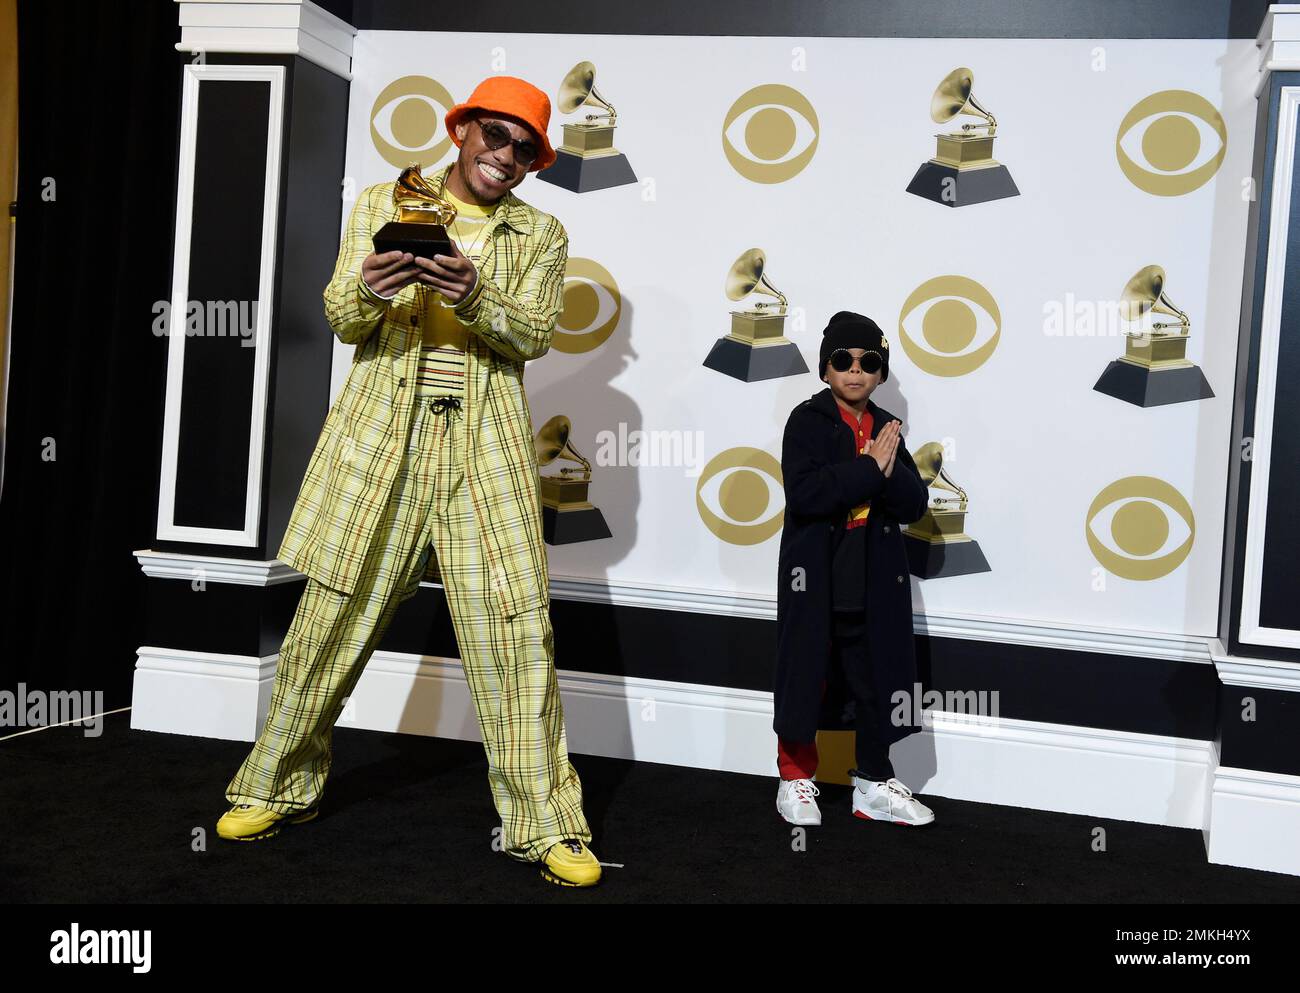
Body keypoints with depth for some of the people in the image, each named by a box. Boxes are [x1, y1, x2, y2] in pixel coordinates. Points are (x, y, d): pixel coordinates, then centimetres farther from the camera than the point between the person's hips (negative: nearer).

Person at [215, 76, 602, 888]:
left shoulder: (540, 235, 10)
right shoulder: (385, 205, 11)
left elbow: (534, 336, -3)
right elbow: (342, 320, 4)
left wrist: (473, 298, -22)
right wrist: (369, 291, -19)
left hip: (485, 447, 0)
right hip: (381, 435, 1)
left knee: (517, 625, -6)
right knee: (333, 615, 5)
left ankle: (546, 825, 4)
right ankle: (282, 787, 25)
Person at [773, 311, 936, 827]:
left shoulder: (887, 427, 9)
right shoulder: (808, 419, -6)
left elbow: (915, 503, 1)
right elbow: (805, 493, -22)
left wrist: (886, 474, -18)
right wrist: (869, 470, -19)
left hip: (875, 580, 5)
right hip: (815, 575, -5)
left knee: (878, 676, 10)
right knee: (806, 674, 6)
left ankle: (874, 783, 24)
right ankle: (796, 778, 21)